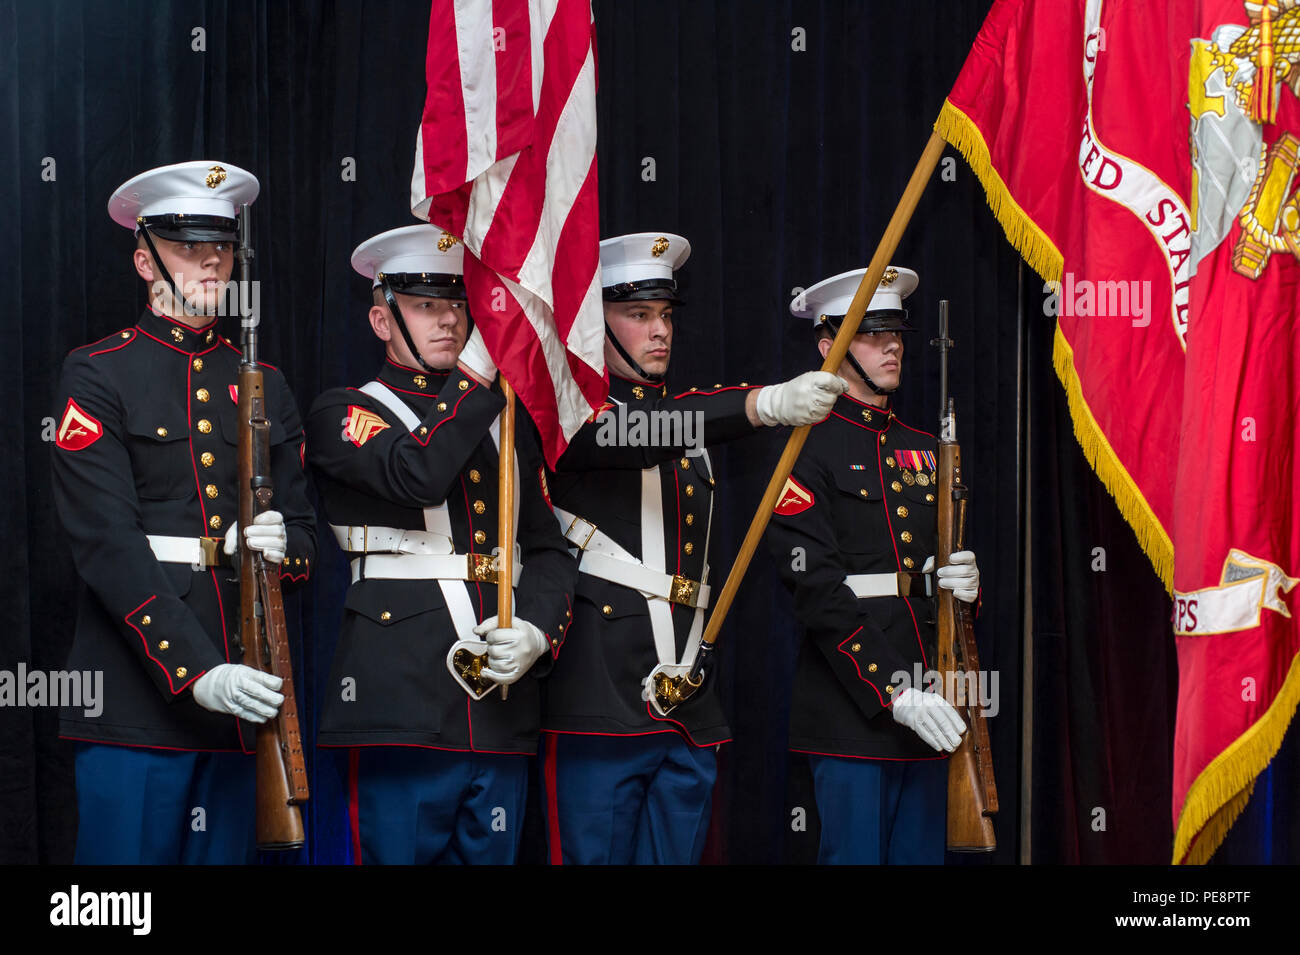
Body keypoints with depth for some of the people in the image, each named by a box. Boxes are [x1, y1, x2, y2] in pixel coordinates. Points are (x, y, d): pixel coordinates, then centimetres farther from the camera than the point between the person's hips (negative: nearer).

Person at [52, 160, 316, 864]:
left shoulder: (264, 385, 17)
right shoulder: (98, 374, 0)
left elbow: (303, 533, 18)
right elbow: (108, 544, -10)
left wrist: (283, 548, -8)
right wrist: (195, 673, -18)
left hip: (243, 691, 5)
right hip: (138, 694, -5)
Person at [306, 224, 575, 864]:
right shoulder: (342, 414, 5)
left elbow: (549, 551, 17)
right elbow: (417, 473, -16)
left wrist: (537, 631, -3)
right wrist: (479, 368, -10)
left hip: (500, 713, 5)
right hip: (402, 708, -5)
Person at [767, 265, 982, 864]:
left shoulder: (922, 449, 18)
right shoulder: (809, 449, -5)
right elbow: (816, 589, -13)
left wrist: (965, 582, -1)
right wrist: (893, 691, -19)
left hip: (928, 703, 7)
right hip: (853, 700, -7)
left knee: (921, 853, 9)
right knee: (854, 854, -5)